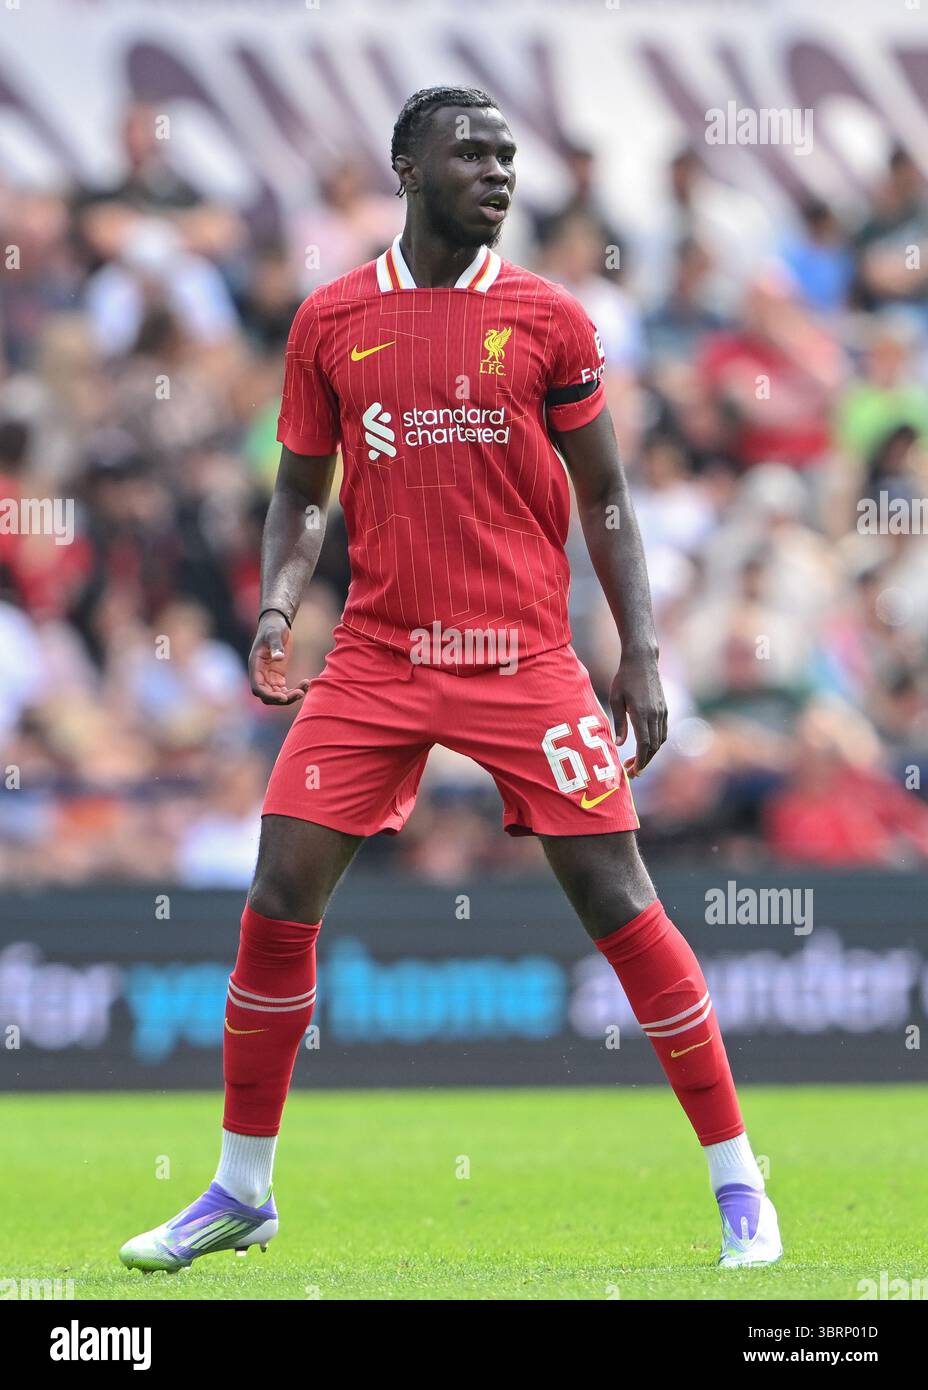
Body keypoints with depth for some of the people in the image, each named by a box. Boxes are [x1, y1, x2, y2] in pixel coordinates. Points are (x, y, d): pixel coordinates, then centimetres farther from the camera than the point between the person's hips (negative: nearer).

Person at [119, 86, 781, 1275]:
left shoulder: (547, 321, 1)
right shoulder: (330, 322, 5)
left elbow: (604, 497, 6)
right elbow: (300, 492, 13)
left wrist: (641, 654, -2)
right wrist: (277, 604, -5)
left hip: (524, 660, -2)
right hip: (376, 660, 2)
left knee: (618, 905, -6)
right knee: (279, 899, -5)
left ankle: (738, 1183, 3)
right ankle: (240, 1190, 10)